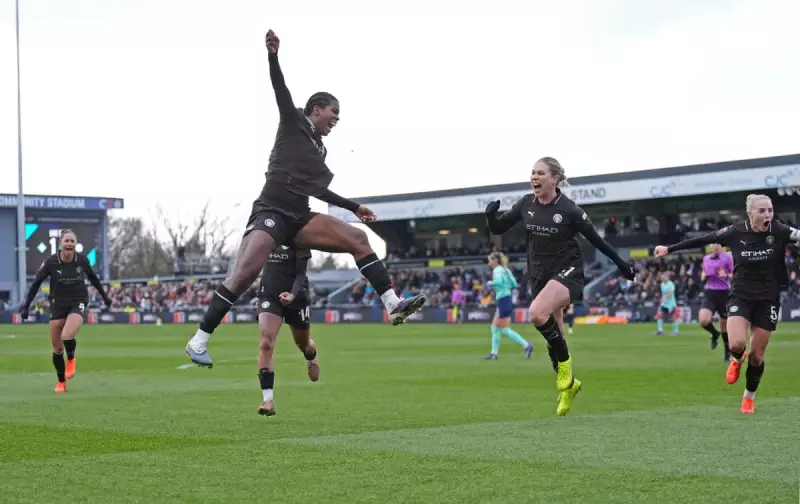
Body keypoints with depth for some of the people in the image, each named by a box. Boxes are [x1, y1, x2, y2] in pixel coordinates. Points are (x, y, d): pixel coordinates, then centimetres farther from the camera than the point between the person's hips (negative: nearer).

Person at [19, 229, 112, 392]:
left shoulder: (82, 260, -9)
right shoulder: (50, 262, -13)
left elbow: (93, 277, 11)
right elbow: (36, 283, -4)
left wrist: (104, 296, 21)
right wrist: (26, 305, -7)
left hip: (78, 303, -1)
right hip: (58, 304, 1)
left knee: (67, 336, -26)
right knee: (57, 348, 3)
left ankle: (71, 359, 7)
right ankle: (61, 382, 22)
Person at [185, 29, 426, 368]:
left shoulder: (319, 148, 22)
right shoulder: (293, 122, 5)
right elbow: (280, 90, -11)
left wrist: (354, 207, 37)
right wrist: (273, 55, -28)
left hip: (298, 219, 8)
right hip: (271, 212, -7)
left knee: (358, 238, -4)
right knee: (245, 274, -26)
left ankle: (393, 306, -8)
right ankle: (198, 341, -20)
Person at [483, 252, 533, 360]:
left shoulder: (497, 270, -11)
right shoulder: (505, 269, 15)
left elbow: (498, 281, -30)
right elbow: (514, 284, 15)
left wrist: (491, 283, -12)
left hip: (503, 301, -10)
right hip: (507, 299, 10)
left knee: (505, 330, -6)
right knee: (495, 327, 14)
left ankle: (526, 345, -12)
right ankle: (494, 352, 15)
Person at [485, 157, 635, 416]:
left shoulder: (569, 209, -13)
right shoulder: (526, 204, 0)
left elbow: (596, 239, -4)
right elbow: (498, 228, 6)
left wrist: (622, 265, 1)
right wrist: (491, 214, -16)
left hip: (567, 272, -6)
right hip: (540, 275, 6)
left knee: (537, 313, -32)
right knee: (554, 338, 10)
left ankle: (564, 363, -12)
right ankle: (568, 384, 29)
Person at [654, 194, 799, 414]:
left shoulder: (779, 231, -10)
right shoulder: (736, 232, -9)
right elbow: (702, 240, 0)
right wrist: (669, 249, 4)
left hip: (768, 299, 0)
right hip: (741, 296, 0)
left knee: (757, 355, 4)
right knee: (736, 344, -21)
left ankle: (749, 397, 28)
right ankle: (737, 359, 18)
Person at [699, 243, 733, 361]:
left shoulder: (727, 257, -3)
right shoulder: (706, 258, 11)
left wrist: (726, 275, -23)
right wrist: (704, 276, -1)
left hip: (724, 294, -3)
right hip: (710, 293, 3)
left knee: (724, 327, 4)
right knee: (703, 321, -18)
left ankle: (727, 352, 23)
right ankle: (715, 334, 14)